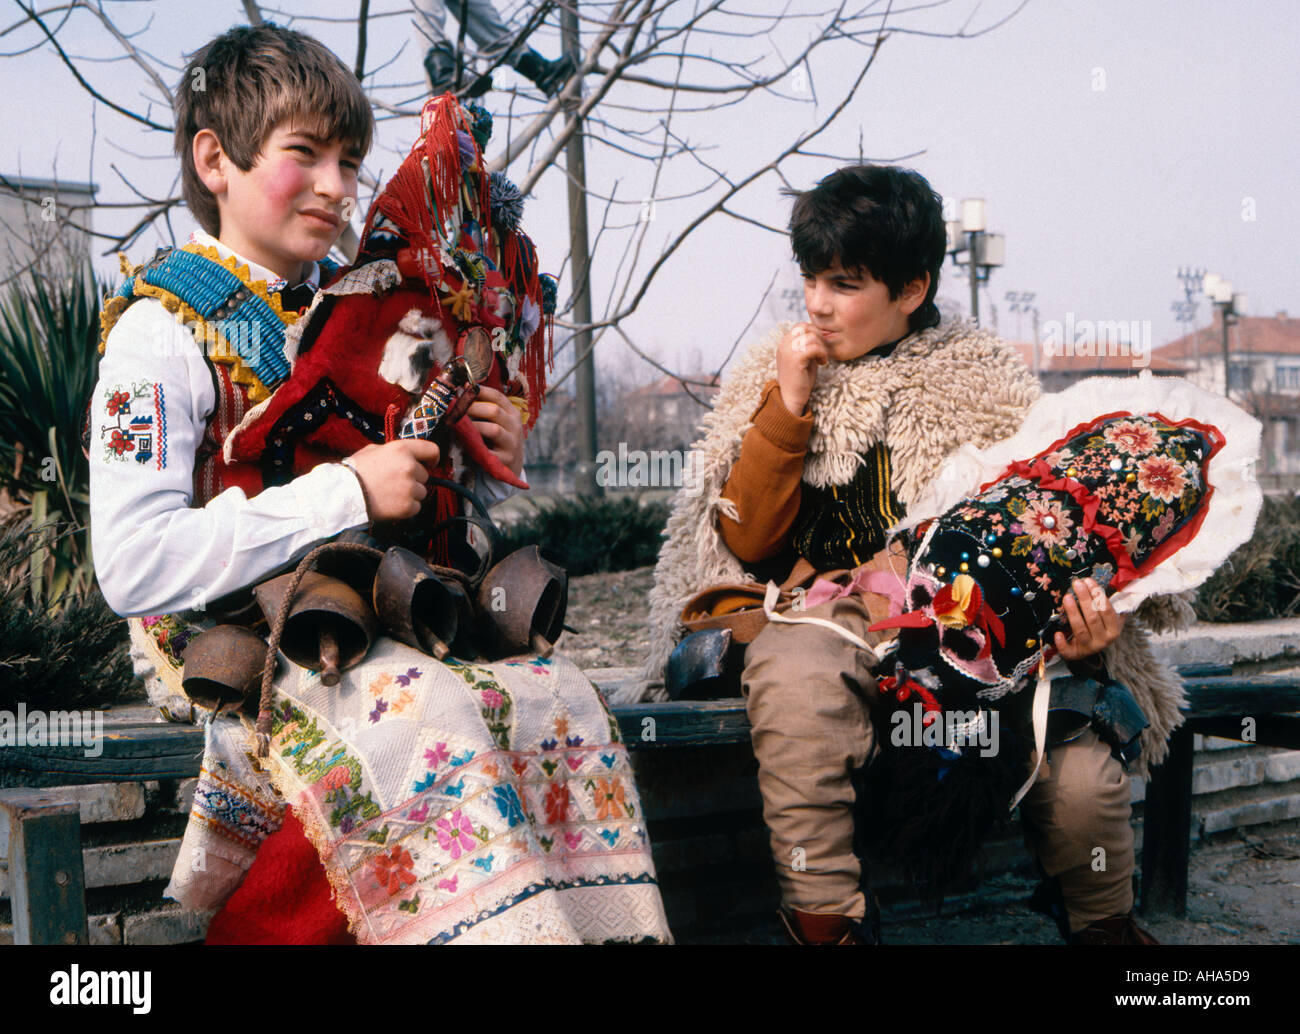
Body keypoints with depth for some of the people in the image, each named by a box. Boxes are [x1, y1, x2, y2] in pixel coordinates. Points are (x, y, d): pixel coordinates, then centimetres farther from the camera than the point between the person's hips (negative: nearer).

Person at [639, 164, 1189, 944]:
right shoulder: (776, 376, 11)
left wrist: (1083, 617, -14)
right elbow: (746, 542, 4)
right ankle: (824, 922, -24)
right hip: (829, 614, 0)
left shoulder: (989, 380, 9)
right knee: (792, 673, -37)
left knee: (1083, 777, -24)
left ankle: (1106, 925, 10)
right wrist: (789, 407, -5)